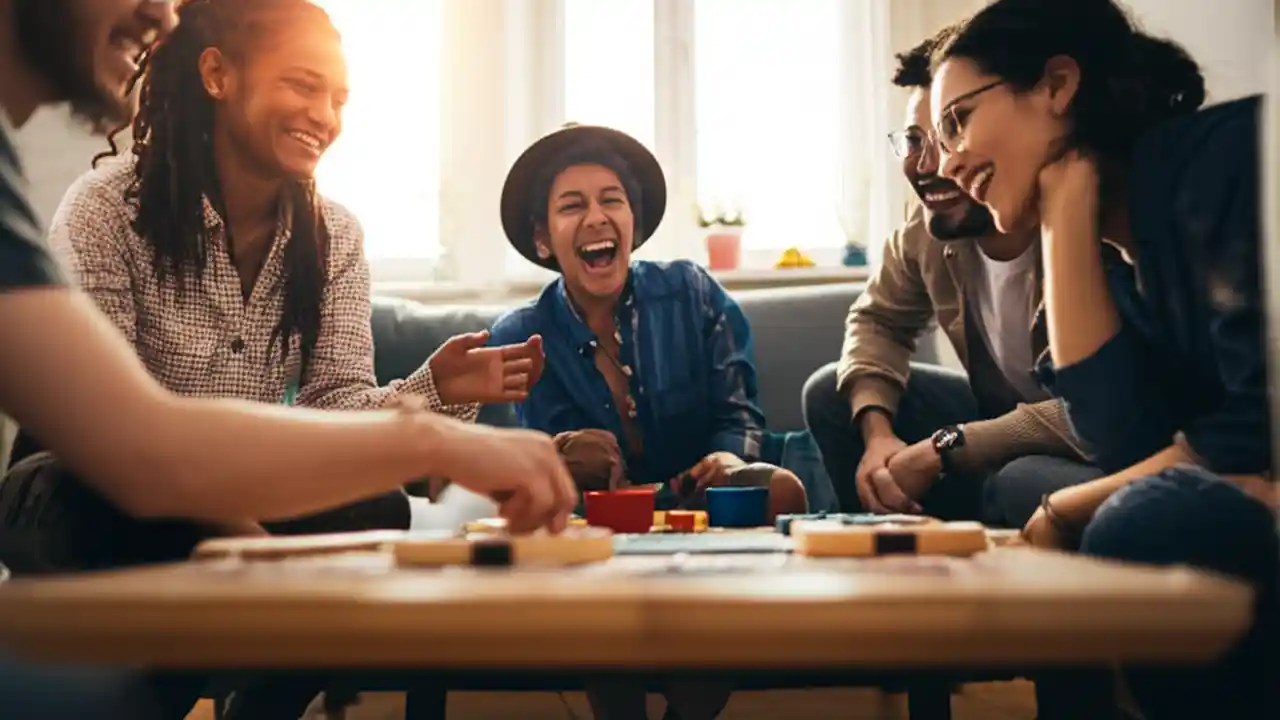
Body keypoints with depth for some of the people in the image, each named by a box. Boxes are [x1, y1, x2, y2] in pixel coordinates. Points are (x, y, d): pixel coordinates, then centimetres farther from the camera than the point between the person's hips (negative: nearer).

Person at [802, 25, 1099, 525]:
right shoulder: (926, 230, -10)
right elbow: (878, 321, 7)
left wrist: (940, 451, -28)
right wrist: (878, 432, -14)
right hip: (1003, 416, 6)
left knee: (1021, 484, -37)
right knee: (831, 395, -1)